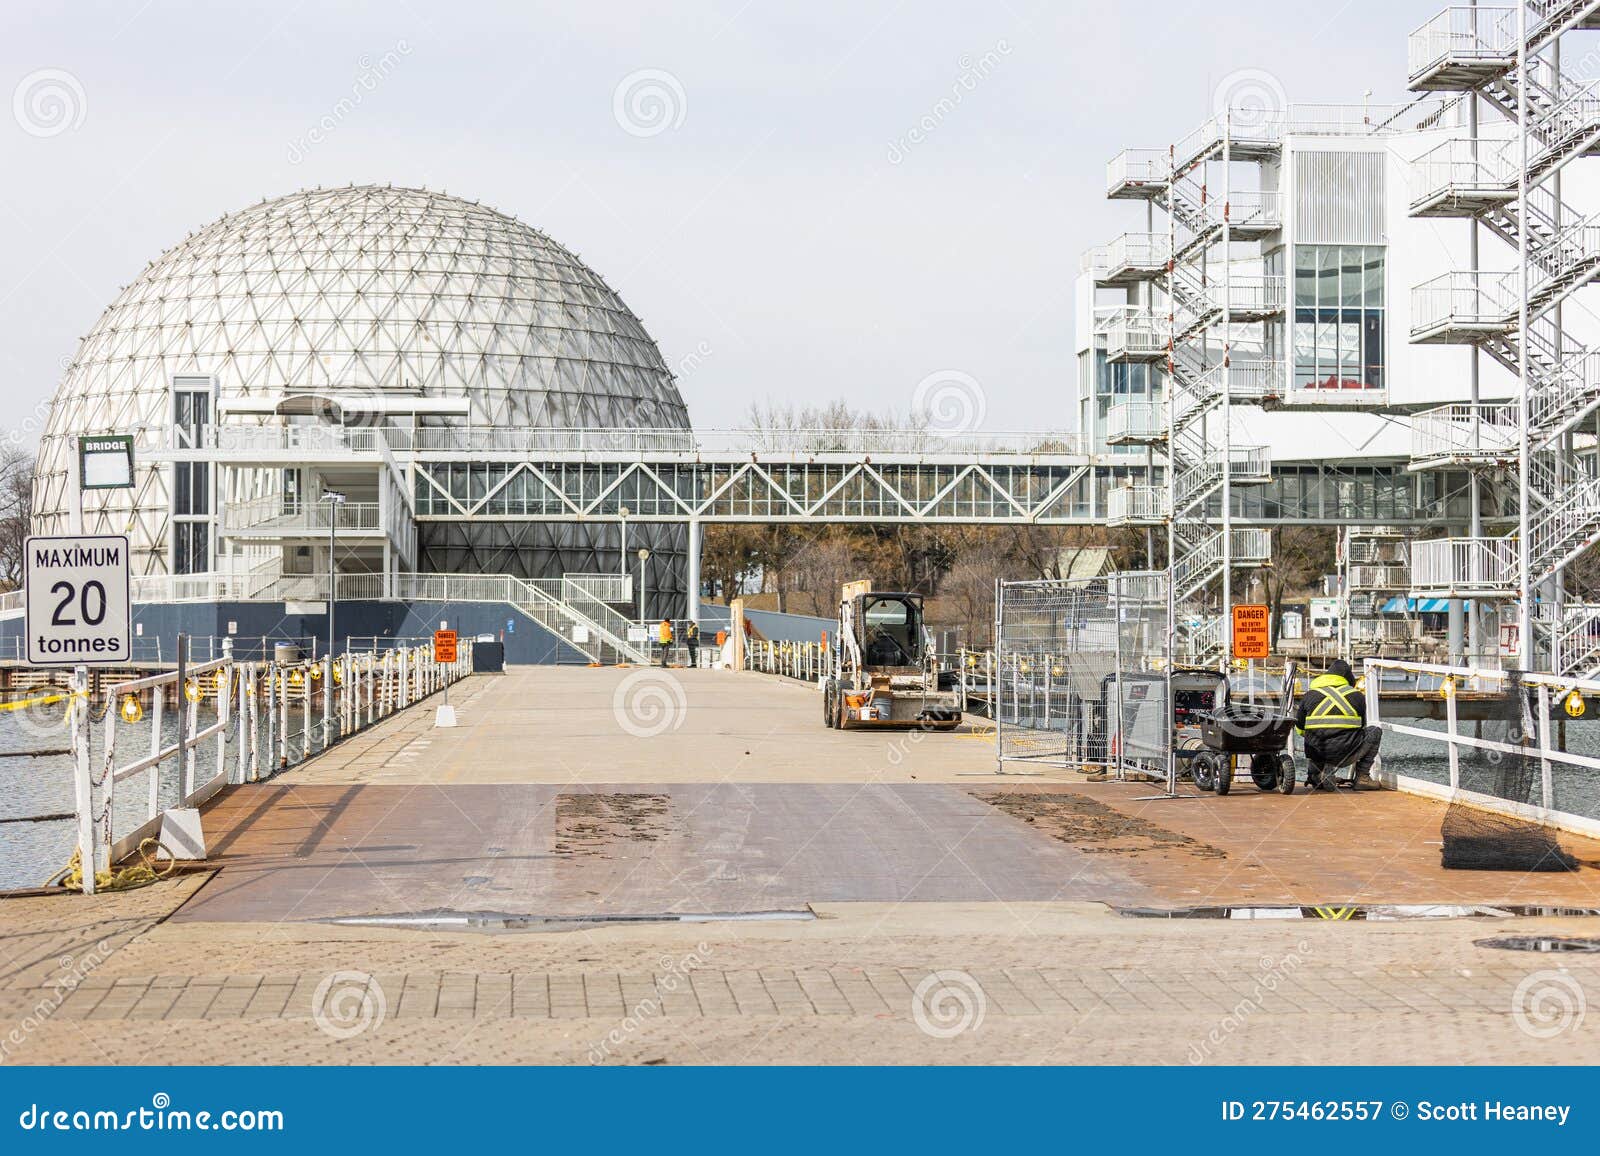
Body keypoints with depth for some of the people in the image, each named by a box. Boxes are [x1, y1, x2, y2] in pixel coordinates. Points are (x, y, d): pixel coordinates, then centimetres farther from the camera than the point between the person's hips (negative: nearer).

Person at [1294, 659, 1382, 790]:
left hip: (1317, 755, 3)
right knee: (1375, 732, 22)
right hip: (1345, 755, -3)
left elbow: (1300, 729, 14)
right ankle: (1362, 777, 11)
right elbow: (1362, 726, 21)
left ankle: (1315, 773, 13)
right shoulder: (1357, 696, 8)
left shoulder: (1310, 694, 9)